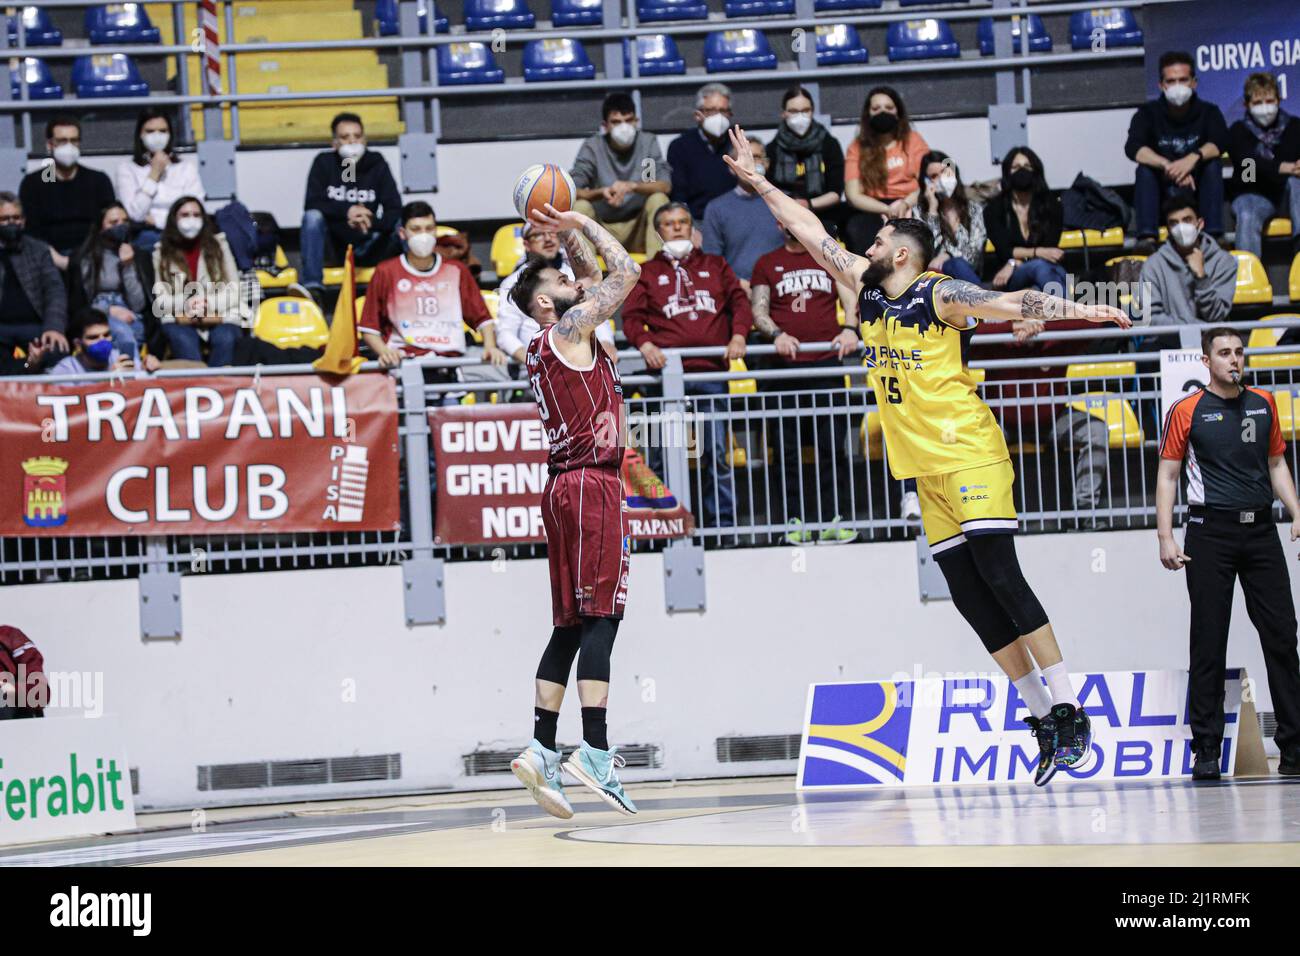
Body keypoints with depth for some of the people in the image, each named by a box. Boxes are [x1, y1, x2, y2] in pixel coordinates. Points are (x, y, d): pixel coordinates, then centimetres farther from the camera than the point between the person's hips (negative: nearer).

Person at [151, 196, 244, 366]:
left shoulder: (218, 245, 12)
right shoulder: (162, 252, 12)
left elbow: (234, 292, 8)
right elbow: (160, 298, 6)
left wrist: (208, 303, -10)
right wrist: (185, 304, -15)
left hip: (222, 317, 0)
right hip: (181, 321, 0)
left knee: (225, 339, -34)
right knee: (184, 341, -35)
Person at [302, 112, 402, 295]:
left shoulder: (377, 165, -2)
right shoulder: (324, 162, -3)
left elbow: (394, 209, -12)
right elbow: (312, 204, -13)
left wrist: (372, 222, -34)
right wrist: (347, 211, -28)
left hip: (368, 248, 1)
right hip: (335, 246, -1)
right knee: (313, 216, -27)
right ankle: (312, 286, -35)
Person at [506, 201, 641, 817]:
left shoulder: (548, 344, 19)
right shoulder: (571, 327, -5)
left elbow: (598, 278, 31)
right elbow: (626, 272, -8)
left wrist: (569, 233, 21)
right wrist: (580, 224, 2)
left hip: (566, 488, 9)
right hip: (591, 483, -9)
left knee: (570, 625, 8)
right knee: (599, 618, -13)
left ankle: (543, 751, 4)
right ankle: (596, 754, -20)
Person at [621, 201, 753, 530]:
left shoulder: (715, 266, 22)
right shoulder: (647, 272, 16)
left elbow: (739, 302, 13)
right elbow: (631, 316, 7)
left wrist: (738, 335, -6)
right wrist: (644, 343, -13)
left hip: (711, 370, 1)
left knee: (716, 452, 1)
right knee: (660, 454, -6)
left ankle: (723, 524, 6)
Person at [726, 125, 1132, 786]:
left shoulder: (939, 295, -7)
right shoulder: (866, 287, 12)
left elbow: (1013, 302, -15)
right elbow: (812, 233, 18)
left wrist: (1085, 312, -27)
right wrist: (758, 182, 20)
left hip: (969, 455, -8)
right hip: (925, 468, 8)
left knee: (1000, 576, -15)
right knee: (968, 594, 2)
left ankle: (1068, 711, -15)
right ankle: (1043, 717, 5)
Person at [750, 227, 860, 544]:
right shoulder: (767, 264, 13)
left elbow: (850, 300, 8)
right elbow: (758, 310, 5)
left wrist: (850, 328, -12)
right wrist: (776, 334, -14)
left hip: (828, 364, 0)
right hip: (784, 365, 0)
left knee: (833, 444, -4)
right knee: (788, 447, -2)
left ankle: (834, 519, -2)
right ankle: (795, 520, 1)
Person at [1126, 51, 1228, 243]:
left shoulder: (1208, 112, 0)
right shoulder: (1148, 113, -2)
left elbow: (1220, 143, -19)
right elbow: (1133, 148, -20)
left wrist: (1194, 158, -40)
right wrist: (1168, 166, -36)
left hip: (1198, 193, 0)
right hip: (1161, 195, 0)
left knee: (1213, 164, -25)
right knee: (1145, 169, -26)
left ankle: (1213, 236, -34)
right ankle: (1147, 238, -39)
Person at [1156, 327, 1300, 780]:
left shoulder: (1263, 404, 12)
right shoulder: (1187, 412, -1)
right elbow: (1167, 475, 1)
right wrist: (1165, 537, -7)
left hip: (1261, 531, 4)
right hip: (1210, 534, -4)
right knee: (1209, 645, -2)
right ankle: (1206, 750, 2)